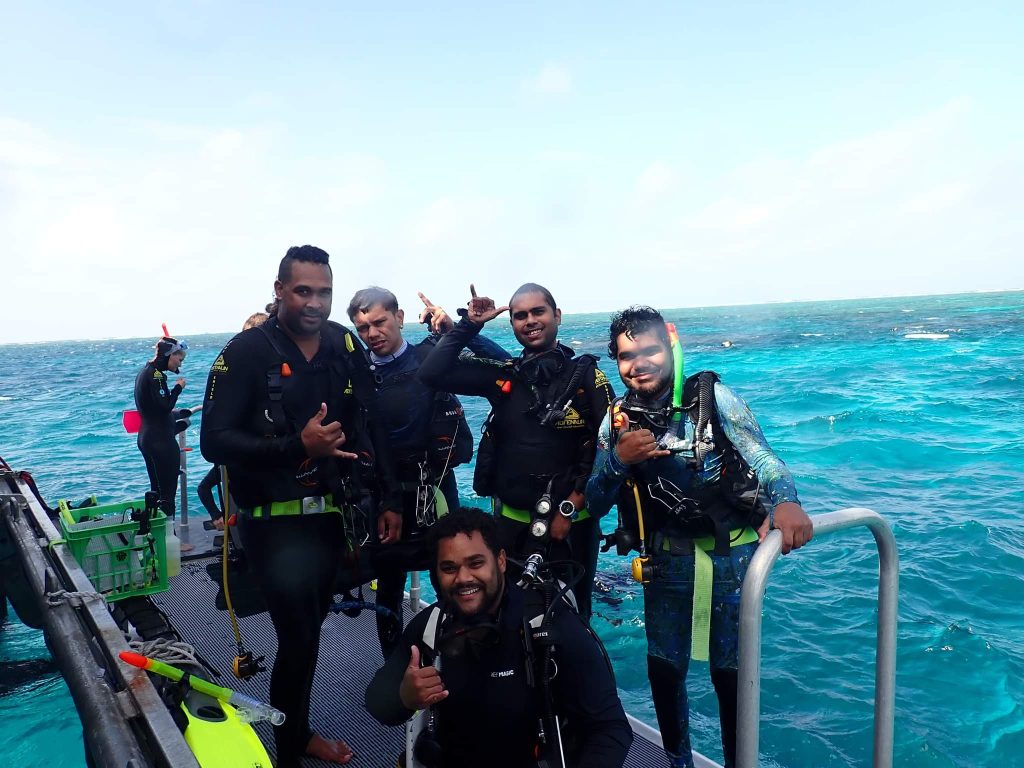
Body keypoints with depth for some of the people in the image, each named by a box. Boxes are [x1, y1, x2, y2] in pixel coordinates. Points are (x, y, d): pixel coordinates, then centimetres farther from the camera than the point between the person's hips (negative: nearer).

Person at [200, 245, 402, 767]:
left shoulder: (346, 346, 2)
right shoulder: (247, 352, -12)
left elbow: (372, 427, 7)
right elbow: (214, 441, -16)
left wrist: (389, 500, 5)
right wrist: (297, 445, -28)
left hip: (332, 514, 5)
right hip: (276, 522, -5)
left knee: (309, 627, 18)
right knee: (299, 637, -2)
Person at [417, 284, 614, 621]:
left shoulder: (586, 374, -6)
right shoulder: (502, 376, 2)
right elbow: (432, 373, -3)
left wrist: (569, 509, -13)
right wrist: (469, 325, -8)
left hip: (570, 521, -3)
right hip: (510, 520, 3)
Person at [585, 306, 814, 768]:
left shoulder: (712, 397, -11)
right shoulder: (618, 420, -2)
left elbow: (761, 456, -24)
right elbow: (595, 504, -3)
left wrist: (785, 501, -45)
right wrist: (618, 460, -22)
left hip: (731, 555, -3)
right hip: (667, 557, 3)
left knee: (729, 669, 8)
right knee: (663, 665, 13)